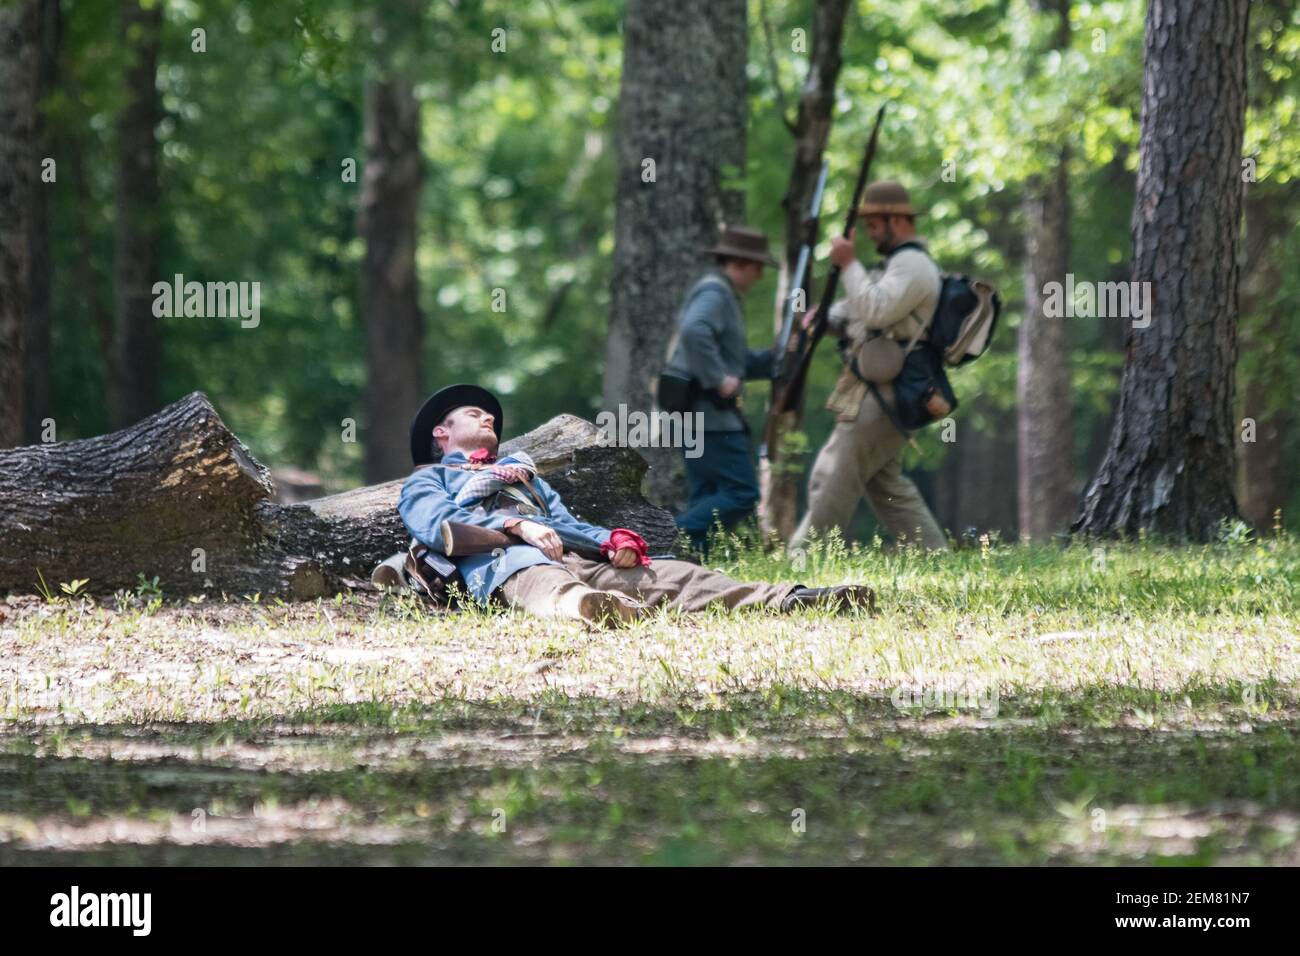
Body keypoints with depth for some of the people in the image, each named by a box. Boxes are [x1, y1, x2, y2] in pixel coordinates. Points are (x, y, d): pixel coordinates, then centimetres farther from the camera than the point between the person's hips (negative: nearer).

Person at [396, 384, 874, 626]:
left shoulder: (519, 470, 45)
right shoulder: (425, 482, 26)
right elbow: (438, 524, 2)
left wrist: (611, 540, 5)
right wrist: (517, 526, -15)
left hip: (571, 558, 6)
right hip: (503, 563, -6)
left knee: (671, 575, -17)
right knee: (552, 588, -44)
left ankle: (788, 600, -37)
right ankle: (587, 610, -82)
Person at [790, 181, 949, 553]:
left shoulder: (912, 265, -12)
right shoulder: (902, 264, 23)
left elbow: (876, 312, -25)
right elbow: (855, 313, 25)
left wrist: (848, 264, -19)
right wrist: (824, 317, 4)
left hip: (881, 398, -11)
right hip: (883, 395, 11)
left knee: (833, 479, -9)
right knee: (888, 486, 14)